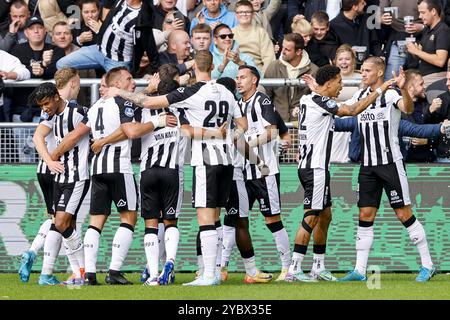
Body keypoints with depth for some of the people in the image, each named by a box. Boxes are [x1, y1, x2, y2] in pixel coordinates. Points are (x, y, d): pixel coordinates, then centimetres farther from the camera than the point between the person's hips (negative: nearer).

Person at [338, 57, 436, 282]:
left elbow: (408, 108, -29)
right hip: (367, 165, 6)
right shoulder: (360, 96, 11)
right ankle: (360, 270, 7)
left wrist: (403, 88, -47)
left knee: (404, 214, -6)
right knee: (365, 216, 4)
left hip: (390, 162, -6)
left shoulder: (391, 95, -10)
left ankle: (427, 265, 1)